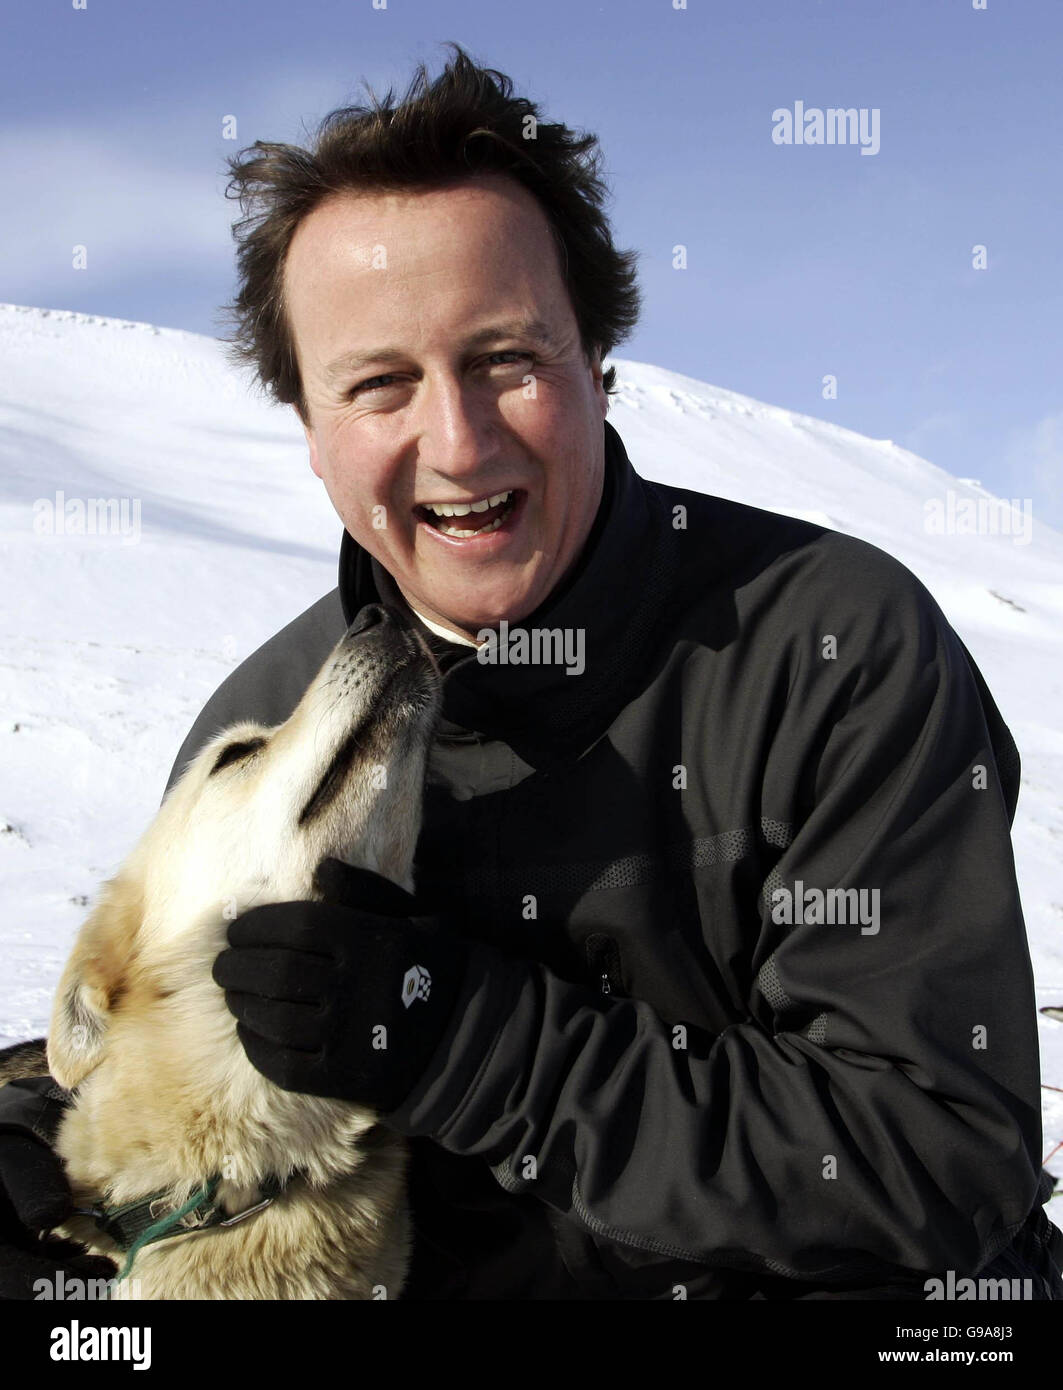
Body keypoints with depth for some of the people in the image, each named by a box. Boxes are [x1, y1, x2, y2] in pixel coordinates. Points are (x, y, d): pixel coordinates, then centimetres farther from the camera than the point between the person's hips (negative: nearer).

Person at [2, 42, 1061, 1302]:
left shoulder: (844, 646, -17)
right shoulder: (256, 726, -4)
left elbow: (946, 1171, -20)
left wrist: (464, 1034, -25)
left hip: (819, 1280, -1)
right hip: (449, 1282, 3)